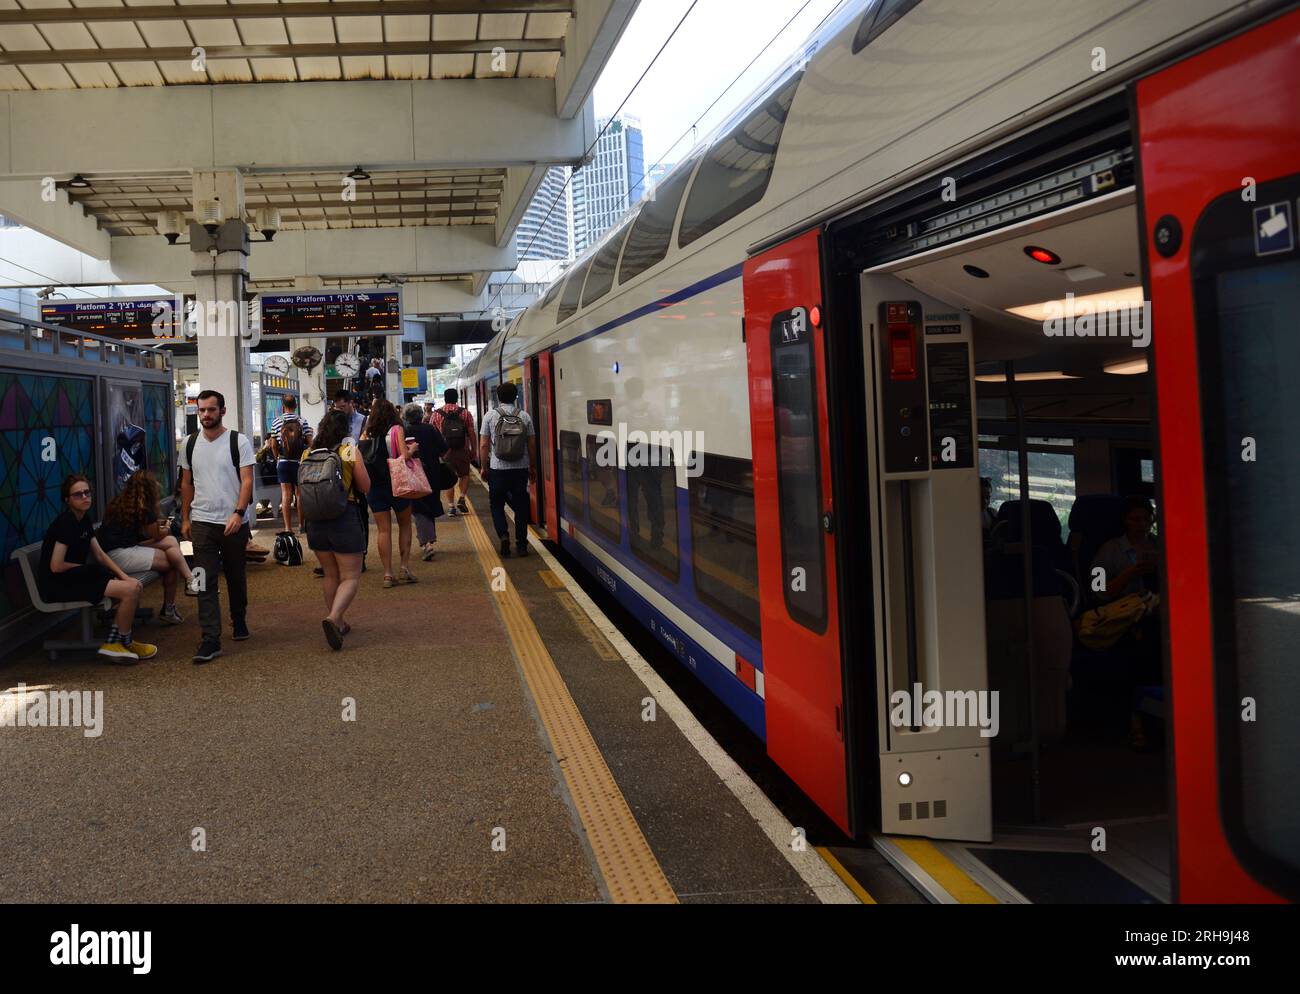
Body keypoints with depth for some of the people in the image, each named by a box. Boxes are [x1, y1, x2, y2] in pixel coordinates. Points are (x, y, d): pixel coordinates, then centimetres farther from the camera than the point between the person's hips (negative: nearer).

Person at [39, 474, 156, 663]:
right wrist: (86, 567, -4)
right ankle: (123, 642, 3)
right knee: (130, 590, -19)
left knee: (134, 587, -2)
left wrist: (123, 575, 1)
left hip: (76, 577, 9)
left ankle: (113, 644, 3)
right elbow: (56, 566, -21)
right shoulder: (66, 522, -17)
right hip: (58, 584, -9)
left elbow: (99, 554, 14)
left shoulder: (84, 519, 10)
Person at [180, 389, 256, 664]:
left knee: (236, 578, 13)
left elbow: (247, 481, -10)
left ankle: (239, 622, 35)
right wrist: (185, 519, 11)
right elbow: (187, 484, 14)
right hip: (202, 523, 2)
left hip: (234, 523, -2)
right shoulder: (190, 444, 7)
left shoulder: (239, 442, -4)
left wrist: (238, 513, -21)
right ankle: (211, 640, -7)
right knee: (206, 582, -5)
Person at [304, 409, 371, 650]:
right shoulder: (350, 451, -8)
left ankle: (338, 624, 25)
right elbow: (366, 487, -4)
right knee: (350, 577, 1)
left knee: (331, 576, 19)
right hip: (345, 518, -4)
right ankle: (333, 618, -21)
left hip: (316, 520, 5)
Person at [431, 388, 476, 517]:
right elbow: (471, 433, -1)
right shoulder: (465, 413, 0)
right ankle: (461, 498, -1)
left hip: (444, 452, 0)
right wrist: (474, 450, 7)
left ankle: (451, 506, 6)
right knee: (464, 475, 17)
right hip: (462, 450, 0)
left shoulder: (436, 414, 2)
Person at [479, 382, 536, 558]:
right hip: (521, 469, 1)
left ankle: (503, 535, -8)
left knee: (497, 504, 12)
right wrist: (533, 467, 15)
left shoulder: (490, 416, -3)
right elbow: (532, 445, 4)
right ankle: (521, 544, 11)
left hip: (497, 469, -1)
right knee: (521, 506, 10)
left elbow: (484, 445, -3)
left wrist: (484, 467, 9)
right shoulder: (524, 416, 1)